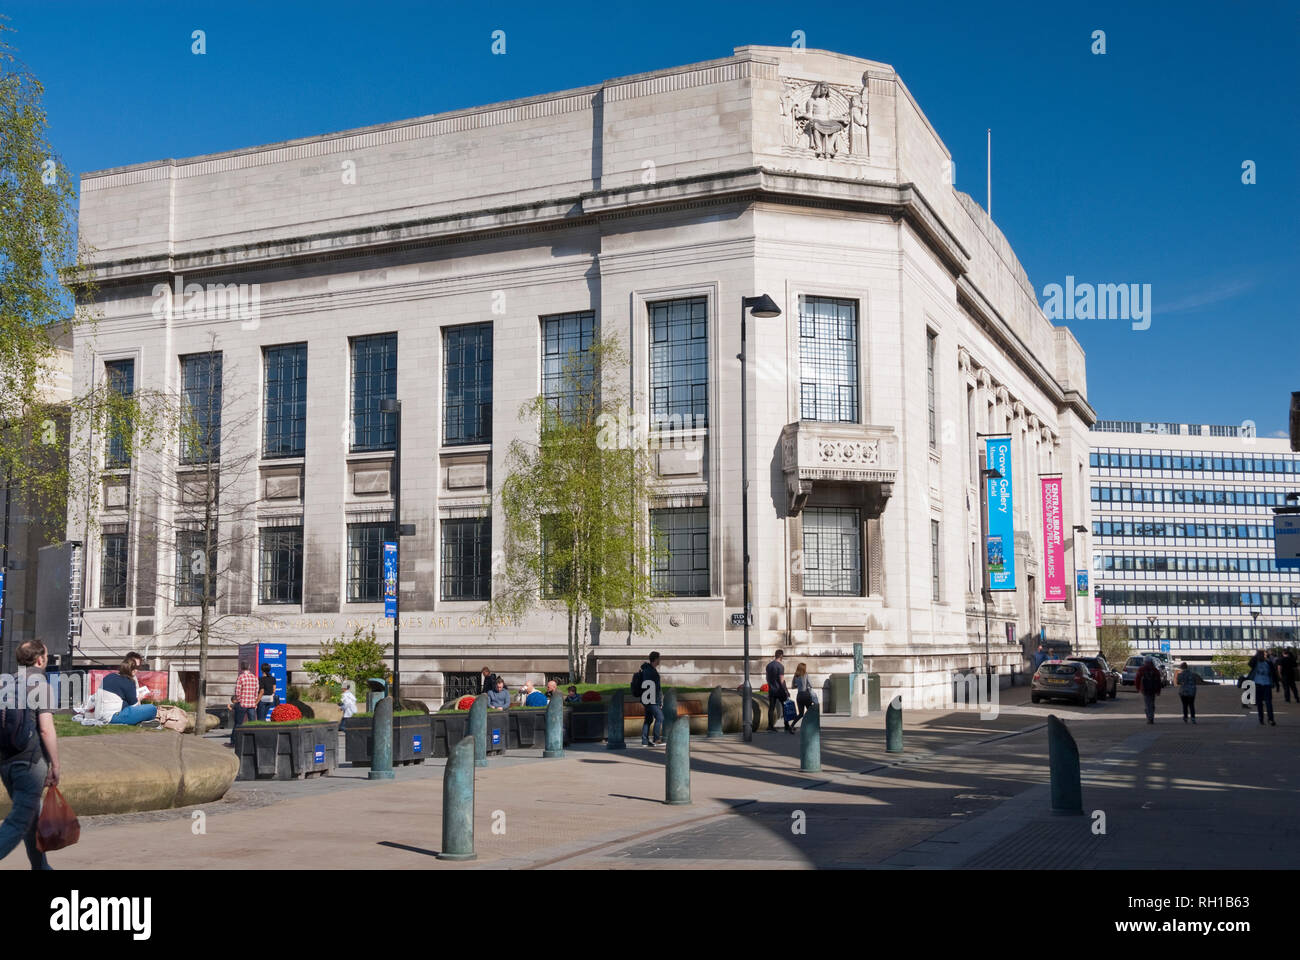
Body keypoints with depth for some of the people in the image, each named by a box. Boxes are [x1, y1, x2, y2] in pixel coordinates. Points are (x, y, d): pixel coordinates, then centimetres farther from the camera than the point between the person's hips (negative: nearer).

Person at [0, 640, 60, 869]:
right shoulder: (40, 685, -10)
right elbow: (46, 729, -16)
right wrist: (55, 766, -10)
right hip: (30, 762, -7)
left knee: (31, 817, 20)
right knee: (19, 822, -5)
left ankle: (41, 867, 30)